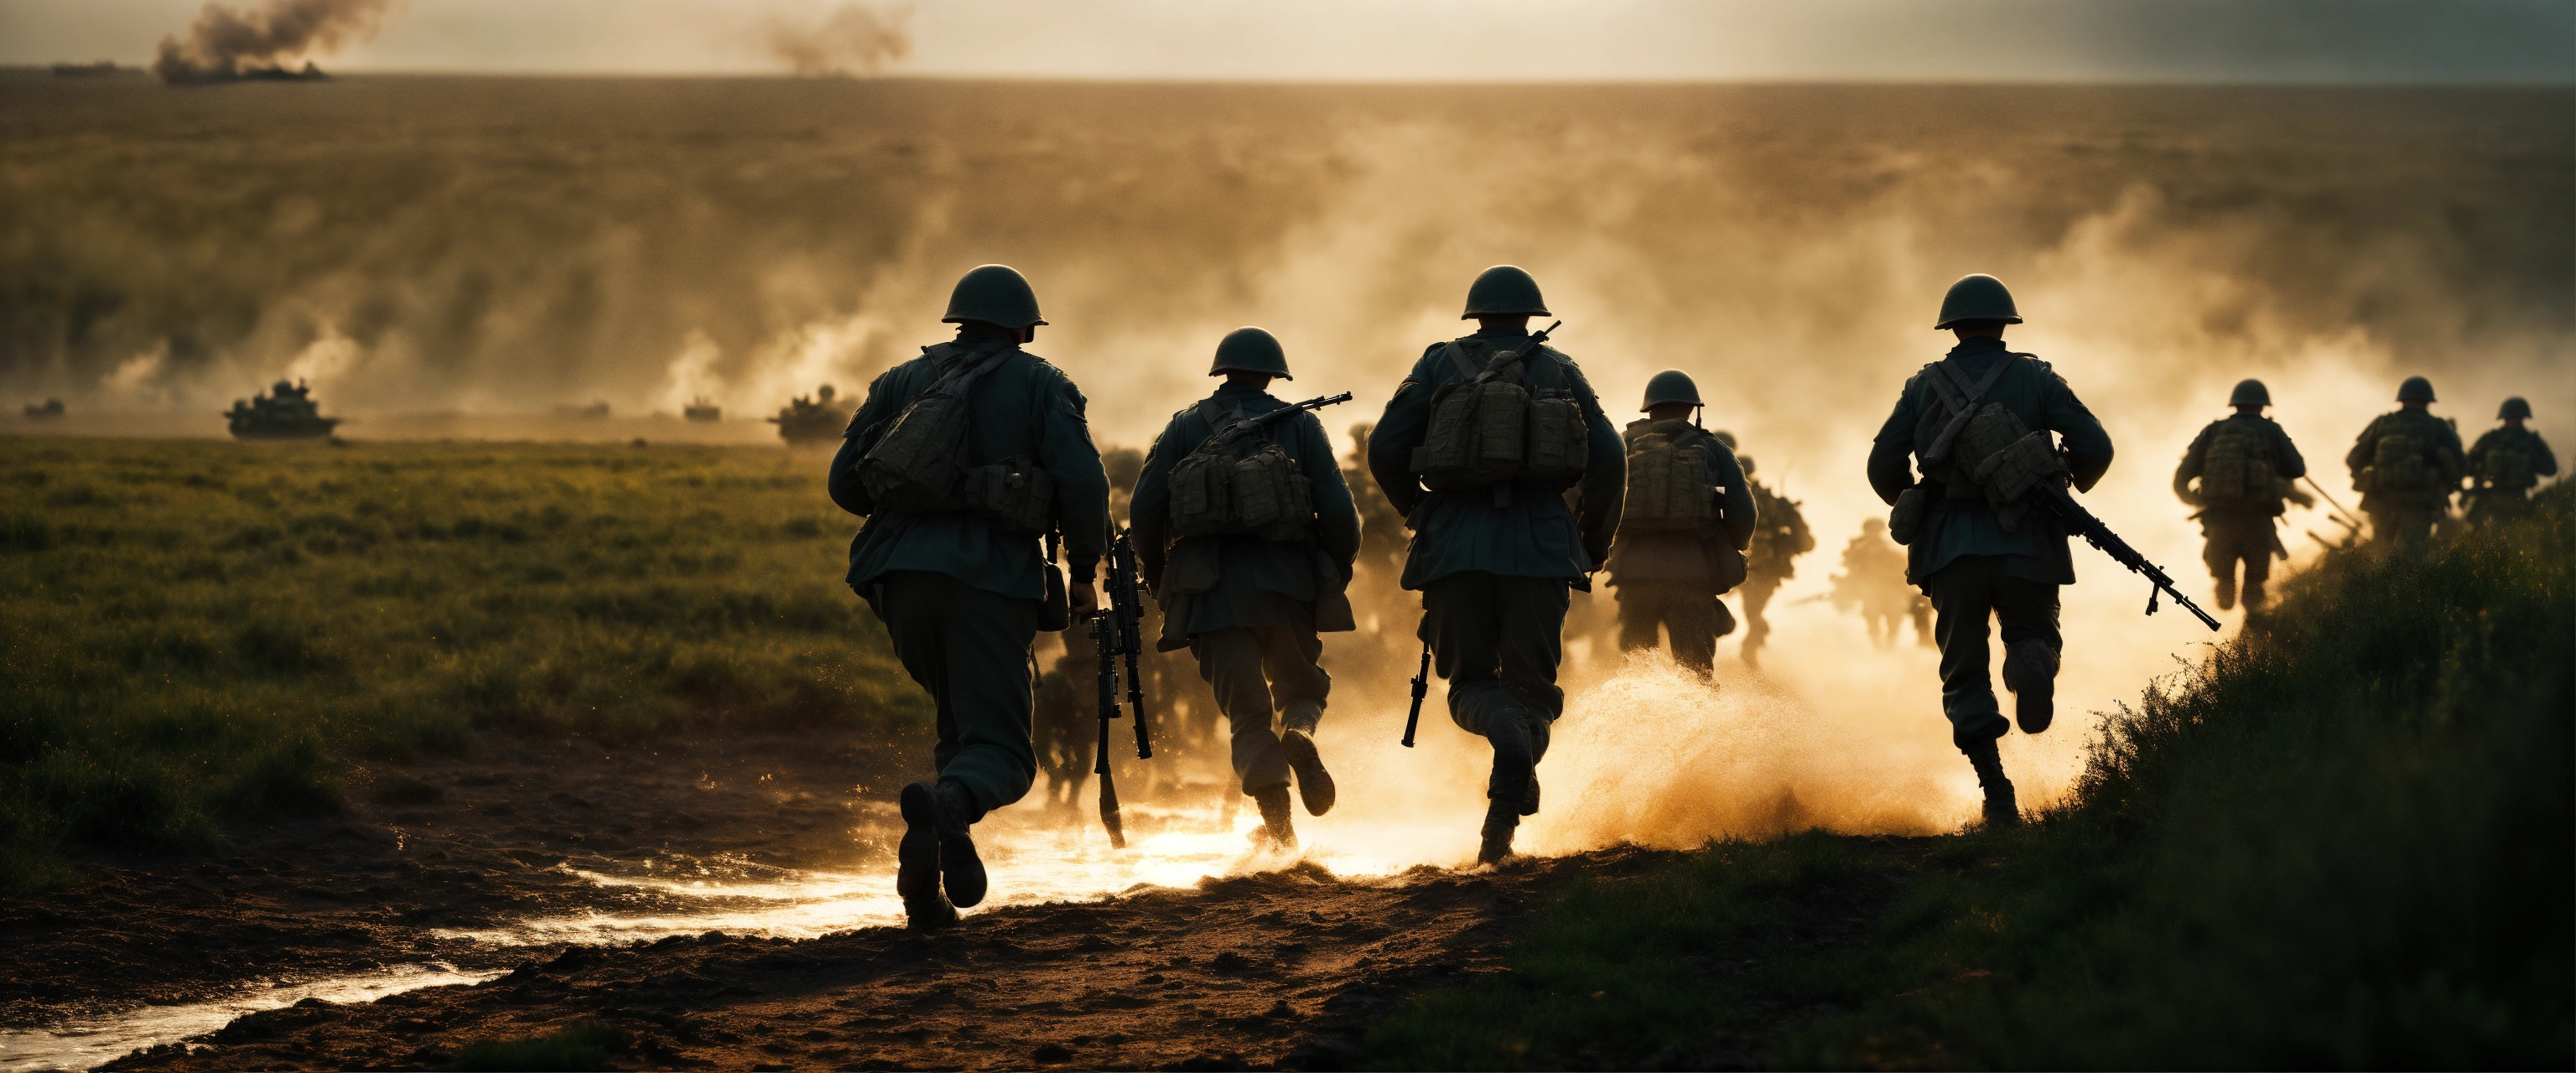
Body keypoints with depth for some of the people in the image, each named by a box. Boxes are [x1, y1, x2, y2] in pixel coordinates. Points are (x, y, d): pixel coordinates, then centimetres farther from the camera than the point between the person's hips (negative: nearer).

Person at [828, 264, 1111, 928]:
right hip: (991, 579, -4)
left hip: (899, 574, 4)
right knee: (999, 752, -3)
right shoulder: (1039, 385, 10)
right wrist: (1083, 571, 8)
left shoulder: (902, 381, 19)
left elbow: (844, 483, 14)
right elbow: (1083, 482, -5)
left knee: (964, 718, 25)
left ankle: (950, 845, 3)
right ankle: (945, 805, -37)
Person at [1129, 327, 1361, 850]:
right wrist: (1338, 573, 16)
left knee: (1247, 713, 5)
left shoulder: (1184, 427, 11)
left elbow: (1144, 510, 3)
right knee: (1301, 688, 20)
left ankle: (1276, 819, -11)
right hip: (1286, 584, 0)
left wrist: (1157, 578, 18)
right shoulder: (1299, 425, 8)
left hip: (1210, 590, 0)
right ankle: (1301, 736, -14)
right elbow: (1338, 510, -1)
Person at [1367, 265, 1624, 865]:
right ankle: (1505, 816, -10)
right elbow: (1607, 460, 5)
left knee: (1471, 682, 10)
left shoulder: (1441, 365, 13)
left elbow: (1385, 450, 5)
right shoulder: (1560, 370, 15)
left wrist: (1418, 512, 22)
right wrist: (1594, 545, 17)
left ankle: (1505, 730, -26)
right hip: (1540, 545, 0)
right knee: (1531, 685, 9)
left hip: (1456, 544, 0)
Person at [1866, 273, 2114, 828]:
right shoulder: (2035, 377, 7)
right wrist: (2072, 484, 21)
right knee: (2032, 632, 19)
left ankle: (1998, 796, -6)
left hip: (1951, 550, 1)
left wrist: (1915, 509, 27)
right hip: (2025, 546, -1)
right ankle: (2032, 658, -21)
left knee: (1965, 675, 9)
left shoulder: (1924, 386, 9)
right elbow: (2094, 446, -1)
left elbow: (1883, 467, 7)